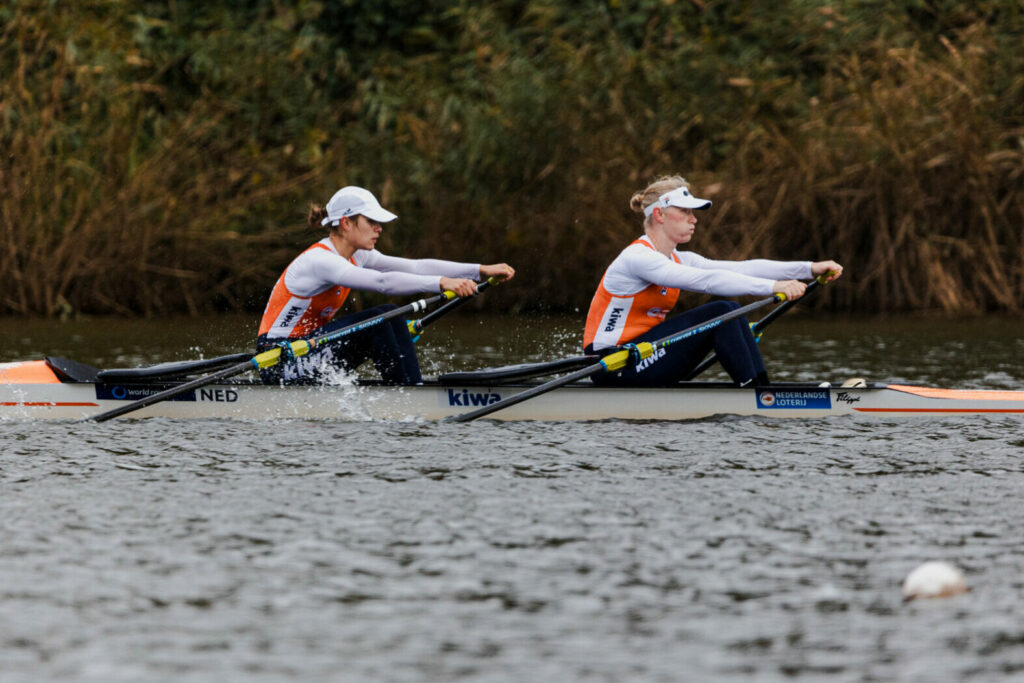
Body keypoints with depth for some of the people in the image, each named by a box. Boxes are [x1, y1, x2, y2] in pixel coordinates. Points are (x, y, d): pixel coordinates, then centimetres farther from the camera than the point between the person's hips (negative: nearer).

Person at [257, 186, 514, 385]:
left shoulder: (356, 257, 6)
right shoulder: (319, 260, -22)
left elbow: (415, 267, 0)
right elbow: (383, 282, -36)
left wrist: (480, 270, -8)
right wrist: (441, 283, -44)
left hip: (306, 350, 9)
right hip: (279, 363, -9)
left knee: (391, 315, -5)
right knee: (375, 321, -22)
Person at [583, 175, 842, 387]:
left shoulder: (679, 261, 11)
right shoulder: (638, 258, -18)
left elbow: (743, 269, 2)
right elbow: (706, 281, -29)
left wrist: (809, 269, -7)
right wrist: (773, 287, -35)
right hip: (612, 367, -9)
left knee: (732, 310, -2)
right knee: (721, 313, -17)